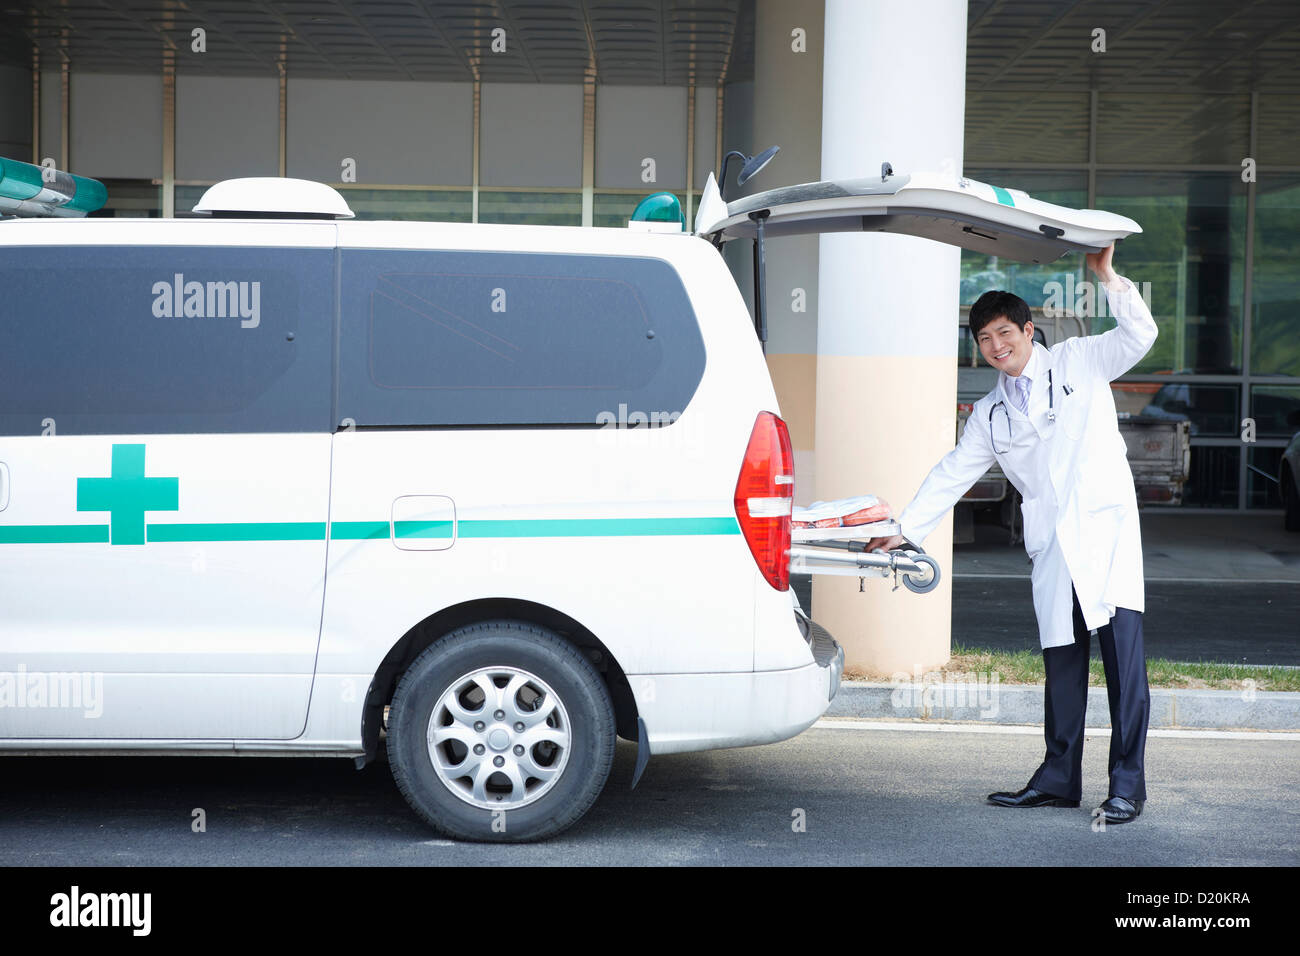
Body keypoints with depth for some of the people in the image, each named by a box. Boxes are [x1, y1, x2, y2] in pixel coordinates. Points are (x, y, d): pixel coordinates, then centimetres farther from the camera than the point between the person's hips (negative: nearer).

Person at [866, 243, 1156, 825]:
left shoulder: (1078, 362, 8)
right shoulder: (990, 415, 18)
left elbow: (1139, 336, -4)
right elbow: (951, 475, 18)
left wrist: (1107, 278, -15)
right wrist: (904, 530, 12)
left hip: (1105, 527, -4)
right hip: (1051, 547, 4)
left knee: (1122, 653, -11)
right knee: (1061, 663, 4)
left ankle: (1127, 785, -7)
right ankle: (1058, 780, 12)